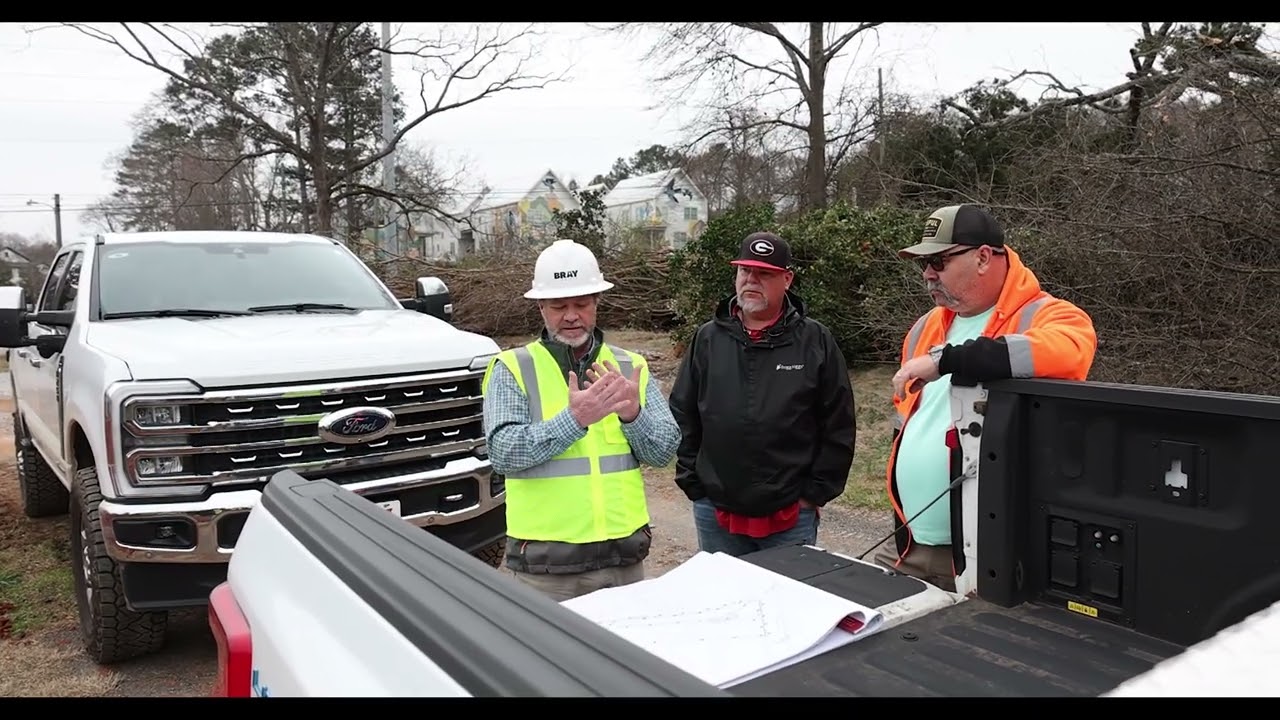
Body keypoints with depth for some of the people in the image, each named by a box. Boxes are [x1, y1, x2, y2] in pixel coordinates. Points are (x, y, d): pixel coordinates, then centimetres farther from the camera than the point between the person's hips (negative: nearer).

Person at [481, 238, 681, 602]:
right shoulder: (512, 369, -2)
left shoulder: (631, 367, 6)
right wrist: (573, 419, -26)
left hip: (625, 557, 3)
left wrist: (633, 414, -19)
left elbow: (665, 451, 1)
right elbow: (503, 453, -15)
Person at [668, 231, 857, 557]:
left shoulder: (816, 341, -3)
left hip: (790, 517, -2)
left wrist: (815, 493, -3)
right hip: (715, 513, 2)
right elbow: (682, 418, 7)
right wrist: (693, 484, 2)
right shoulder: (707, 339, 4)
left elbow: (838, 427, -1)